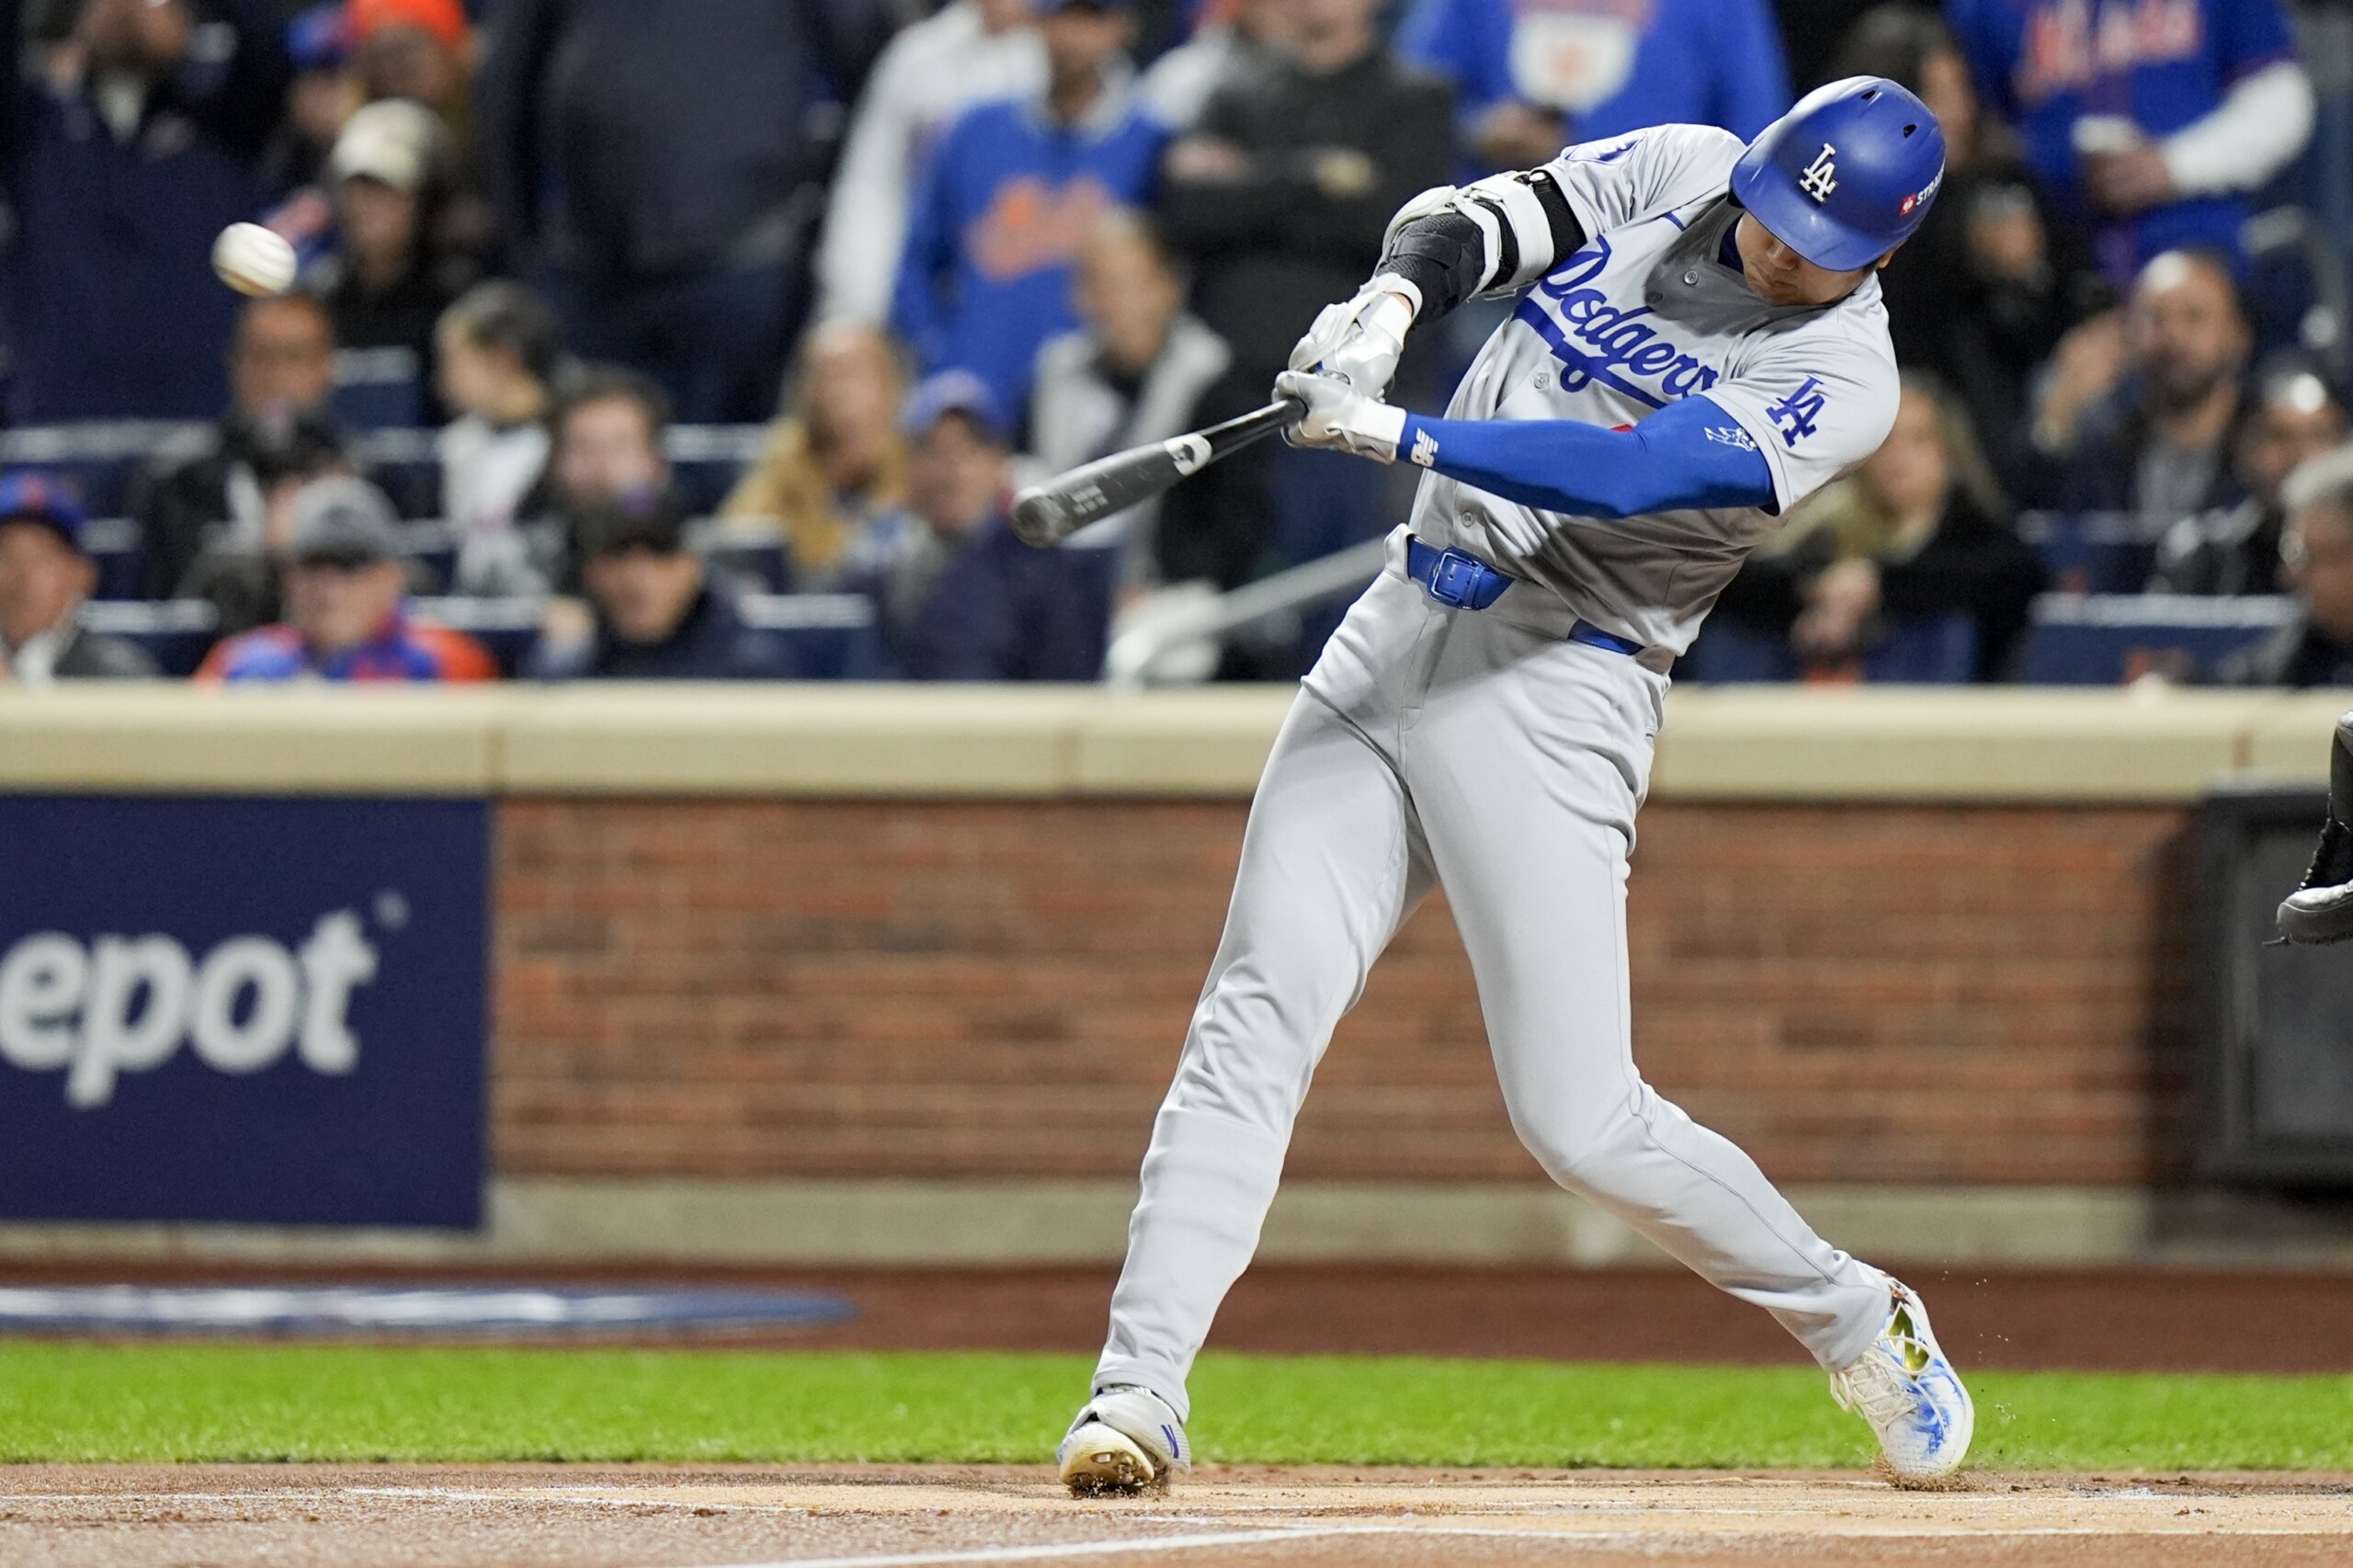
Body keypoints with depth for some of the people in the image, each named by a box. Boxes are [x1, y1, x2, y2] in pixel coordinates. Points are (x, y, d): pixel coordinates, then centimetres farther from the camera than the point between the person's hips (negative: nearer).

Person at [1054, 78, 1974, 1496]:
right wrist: (1389, 307, -25)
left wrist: (1401, 436, -33)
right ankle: (1140, 1391, -12)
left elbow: (1634, 474, -24)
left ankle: (1862, 1326, 15)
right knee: (1260, 1007, -8)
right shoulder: (1676, 172, 6)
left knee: (1581, 1122, -8)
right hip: (1401, 633, 5)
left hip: (1556, 691, -5)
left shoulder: (1843, 381, -12)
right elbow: (1469, 220, -3)